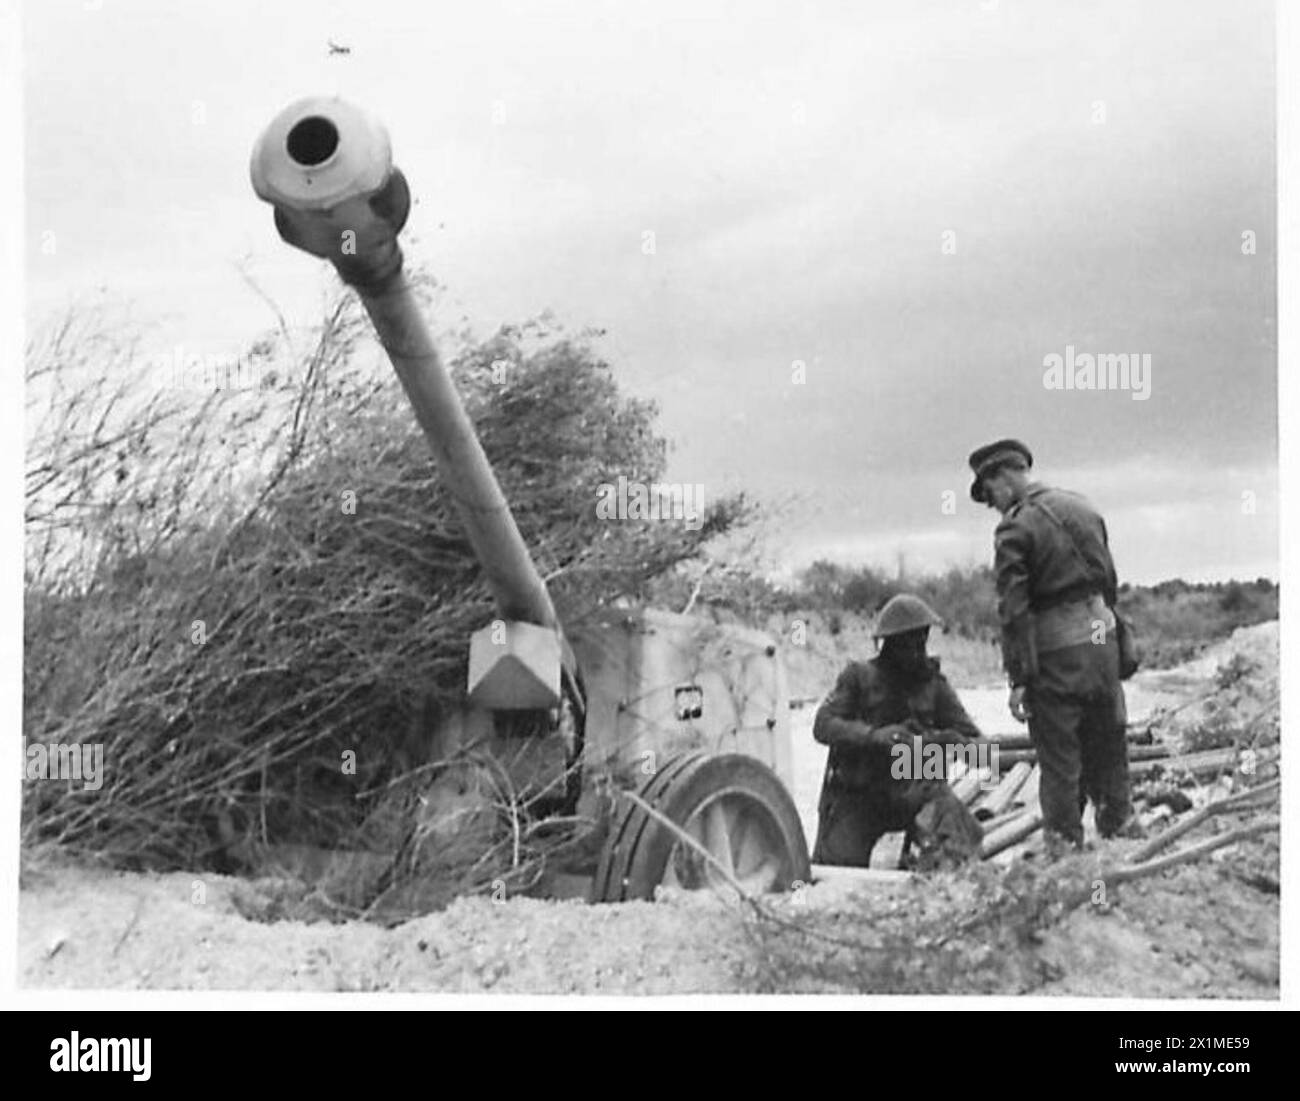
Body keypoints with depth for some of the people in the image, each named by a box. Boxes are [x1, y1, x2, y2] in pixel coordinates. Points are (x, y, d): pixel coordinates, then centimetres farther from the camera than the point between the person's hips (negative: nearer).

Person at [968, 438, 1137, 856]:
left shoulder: (1015, 529, -11)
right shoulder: (1082, 507, 10)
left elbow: (1014, 609, -15)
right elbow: (1109, 580, 16)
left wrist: (1018, 679, -14)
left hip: (1055, 651, -6)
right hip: (1102, 637, 6)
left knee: (1060, 759, 2)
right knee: (1108, 748, 16)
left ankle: (1066, 848, 5)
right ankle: (1120, 830, 24)